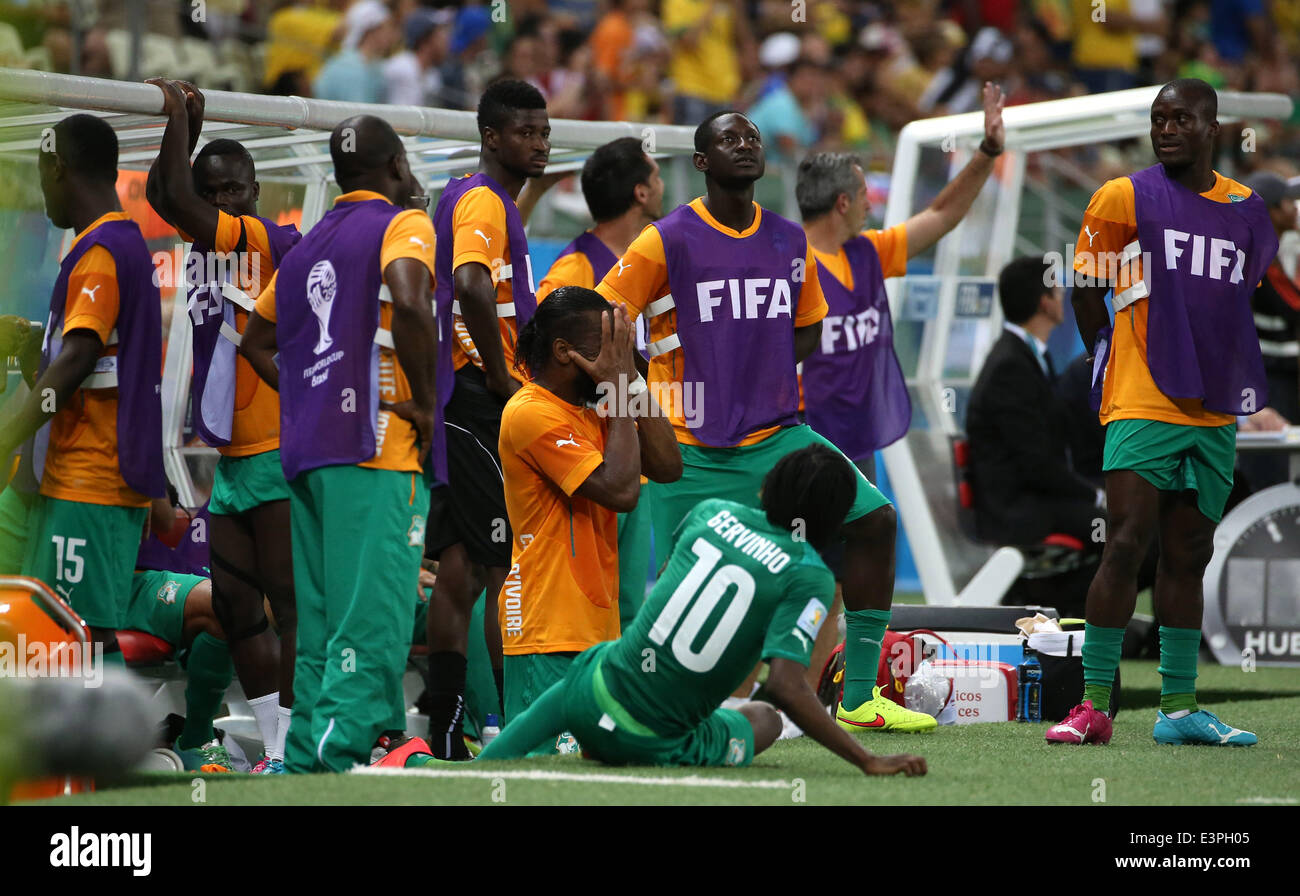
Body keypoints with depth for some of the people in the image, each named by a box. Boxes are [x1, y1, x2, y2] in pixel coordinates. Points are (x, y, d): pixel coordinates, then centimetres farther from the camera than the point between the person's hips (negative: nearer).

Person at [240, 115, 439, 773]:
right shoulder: (402, 224, -2)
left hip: (304, 449, 8)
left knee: (320, 620, 11)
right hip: (375, 448, -8)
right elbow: (408, 304, -22)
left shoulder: (307, 245, 20)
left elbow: (256, 343, 28)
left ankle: (306, 762, 10)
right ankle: (339, 752, -22)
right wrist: (424, 404, -13)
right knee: (372, 617, -12)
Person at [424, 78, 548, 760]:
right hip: (482, 401, -10)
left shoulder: (469, 197, 20)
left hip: (460, 401, 10)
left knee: (459, 568, 9)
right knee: (509, 567, -8)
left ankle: (445, 728, 11)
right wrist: (503, 380, -21)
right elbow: (471, 284, -30)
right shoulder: (484, 201, -12)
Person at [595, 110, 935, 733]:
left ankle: (859, 697, -5)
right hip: (691, 447, -4)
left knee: (873, 519, -11)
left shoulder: (790, 242, 9)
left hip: (775, 432, 5)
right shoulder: (668, 241, -6)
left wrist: (755, 366, 5)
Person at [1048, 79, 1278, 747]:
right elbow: (1086, 296, 4)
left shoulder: (1247, 209, 11)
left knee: (1187, 557, 7)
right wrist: (1114, 371, 5)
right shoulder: (1123, 198, -2)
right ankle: (1093, 705, -10)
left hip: (1214, 413, 5)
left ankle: (1178, 708, 10)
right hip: (1142, 407, -5)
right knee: (1127, 545, -12)